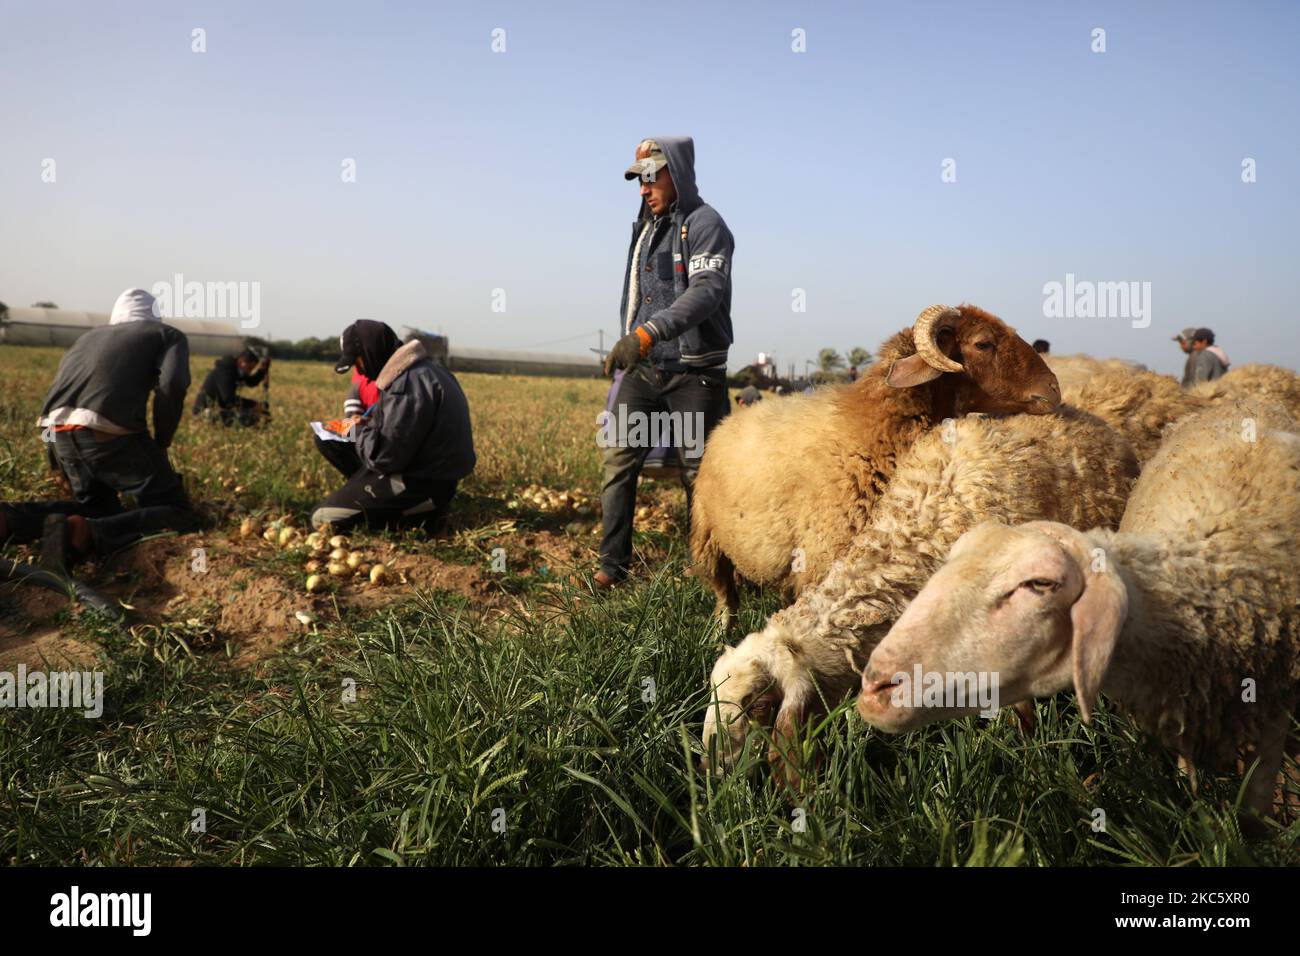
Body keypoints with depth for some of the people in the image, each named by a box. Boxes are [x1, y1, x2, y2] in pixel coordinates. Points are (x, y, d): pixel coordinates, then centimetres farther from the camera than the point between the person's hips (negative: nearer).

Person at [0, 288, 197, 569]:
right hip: (110, 436, -6)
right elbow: (172, 385, -5)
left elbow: (58, 397, 32)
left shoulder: (89, 337, 34)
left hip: (60, 434, 6)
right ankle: (82, 535, -21)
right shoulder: (170, 335, 18)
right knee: (180, 518, 3)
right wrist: (161, 444, 7)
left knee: (100, 509, 28)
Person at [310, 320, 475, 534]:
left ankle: (418, 513, -8)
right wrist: (371, 424, 12)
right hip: (434, 473, 10)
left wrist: (359, 430, -2)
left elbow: (382, 457, -22)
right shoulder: (424, 368, 10)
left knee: (322, 519, -6)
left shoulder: (409, 382, -22)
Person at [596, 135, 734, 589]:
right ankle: (613, 564, 3)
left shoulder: (705, 224, -10)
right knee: (619, 459, -3)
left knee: (698, 474, 2)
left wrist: (646, 333, -36)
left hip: (694, 373, -6)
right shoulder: (645, 226, 15)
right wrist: (628, 339, 22)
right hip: (644, 368, 7)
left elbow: (706, 292, -26)